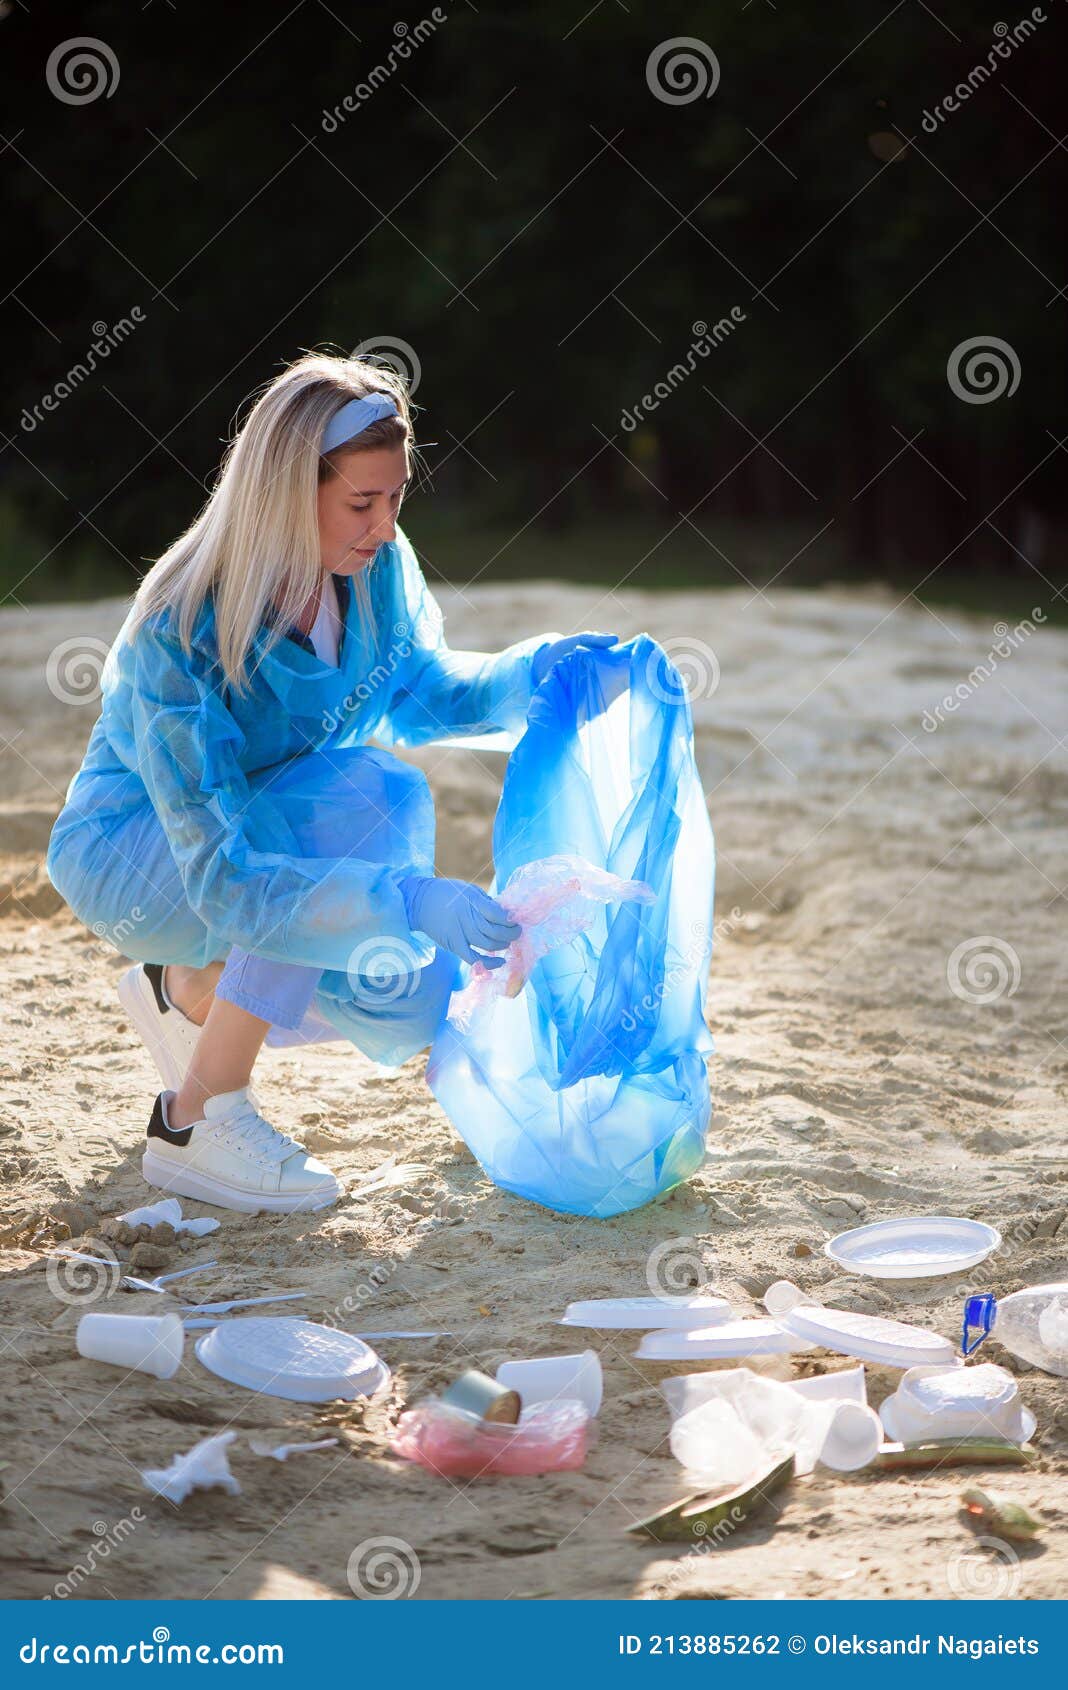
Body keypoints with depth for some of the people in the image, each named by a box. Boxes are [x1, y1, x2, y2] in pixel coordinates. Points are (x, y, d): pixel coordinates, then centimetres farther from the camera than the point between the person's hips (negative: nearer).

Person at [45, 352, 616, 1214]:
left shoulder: (376, 568, -15)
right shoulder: (180, 640, -34)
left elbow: (418, 695, 6)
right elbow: (223, 874, -38)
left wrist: (536, 668, -14)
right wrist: (410, 900, -48)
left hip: (270, 833, 6)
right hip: (129, 850, -6)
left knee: (414, 1005, -13)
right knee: (372, 799, -32)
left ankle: (187, 988, 16)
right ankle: (197, 1128, -22)